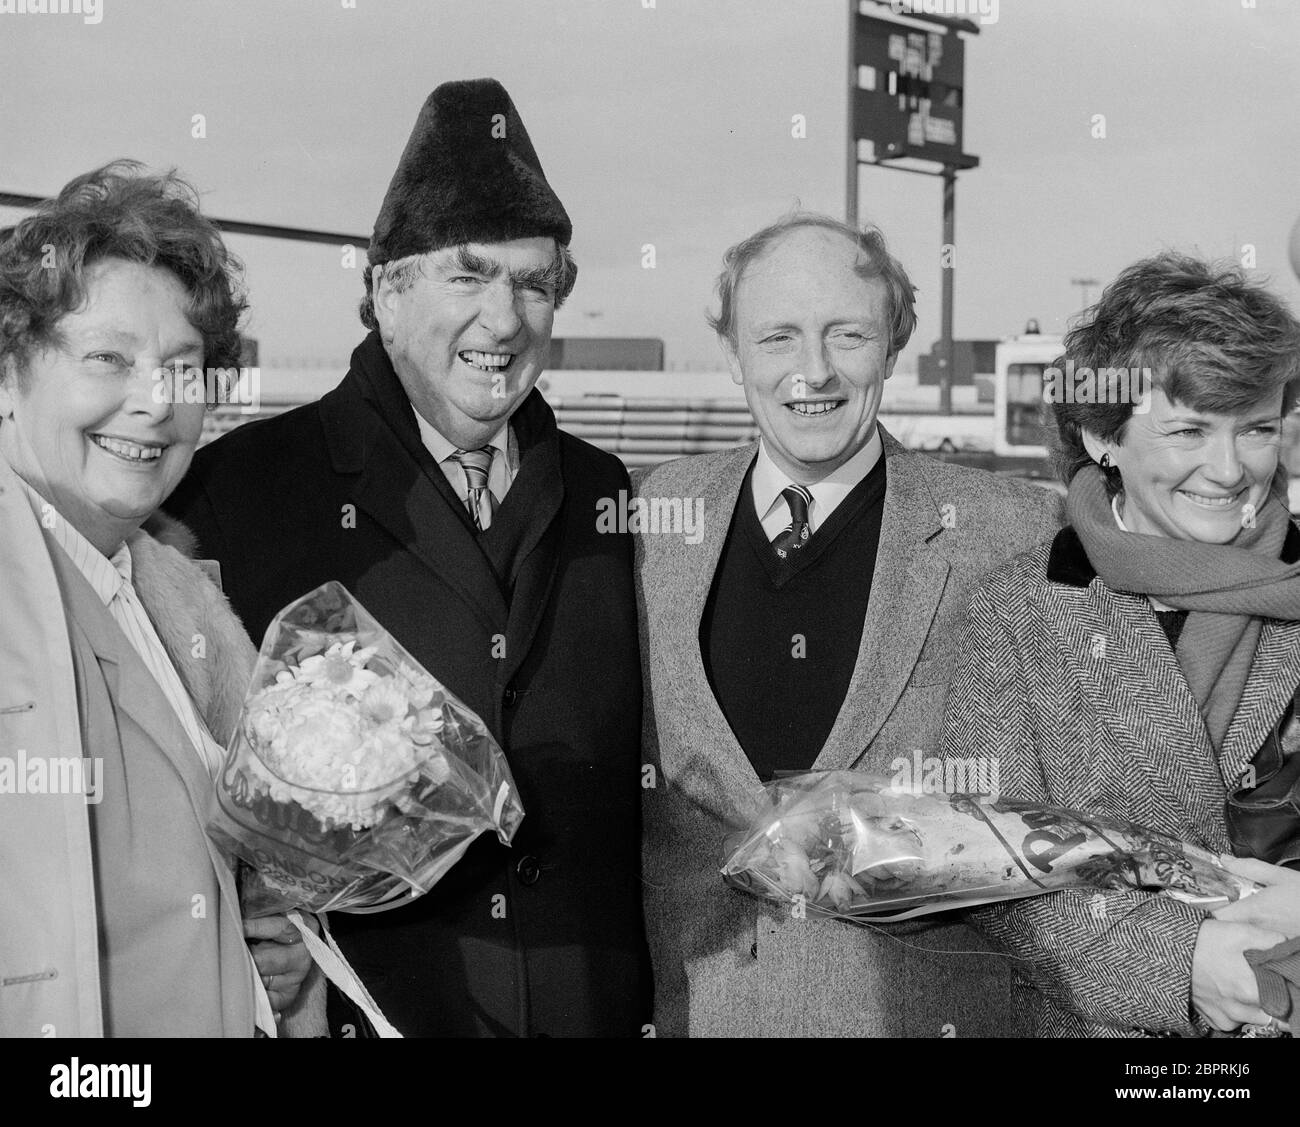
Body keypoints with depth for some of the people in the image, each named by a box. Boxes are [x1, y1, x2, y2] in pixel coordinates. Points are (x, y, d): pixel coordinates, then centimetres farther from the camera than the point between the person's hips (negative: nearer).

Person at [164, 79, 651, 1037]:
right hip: (353, 1001, -3)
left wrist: (653, 997, 2)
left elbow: (641, 774, 8)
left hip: (594, 999, 3)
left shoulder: (602, 492, 5)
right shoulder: (237, 488, -6)